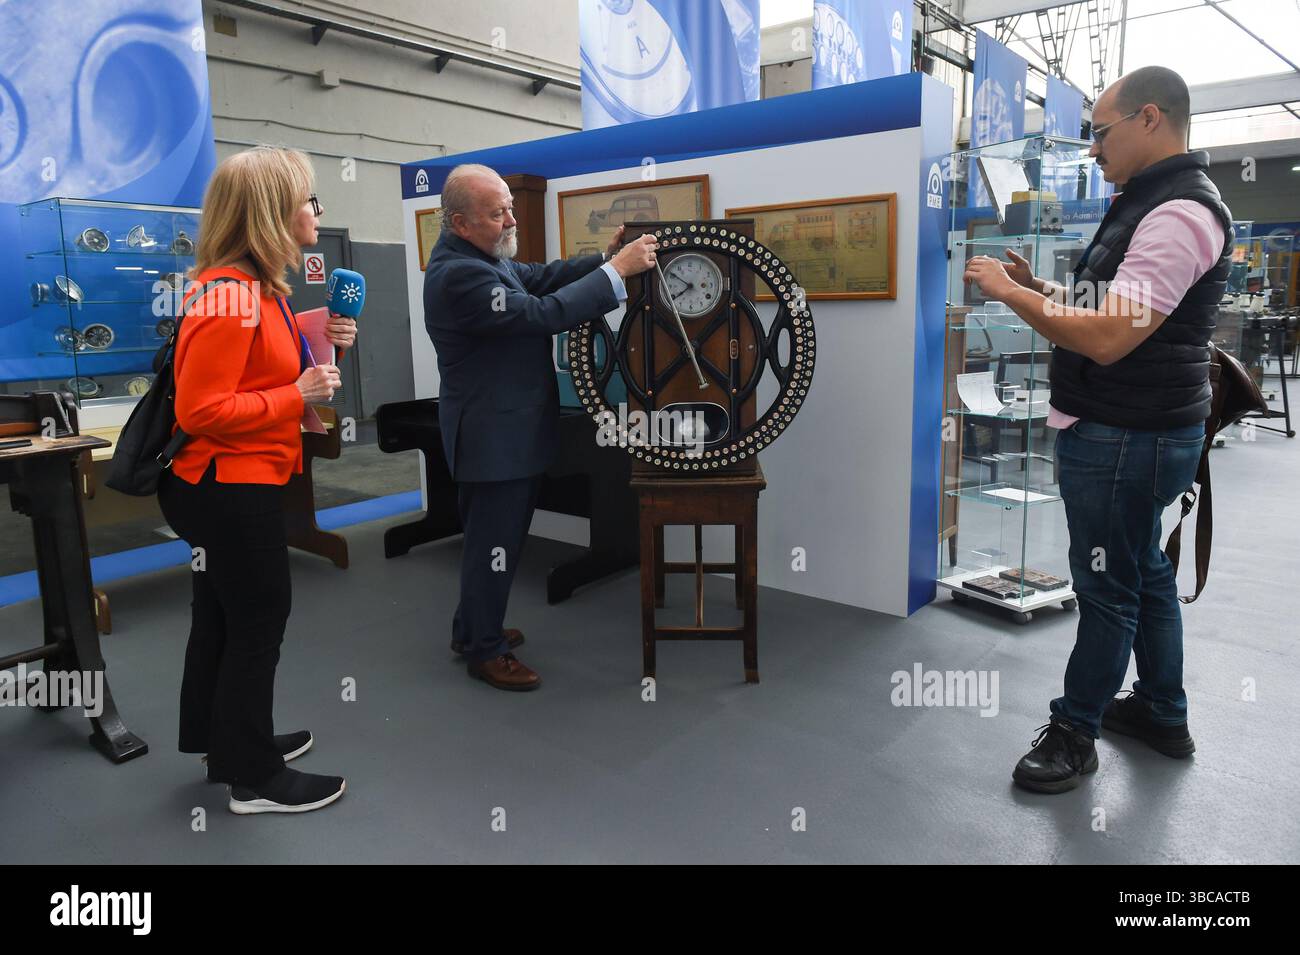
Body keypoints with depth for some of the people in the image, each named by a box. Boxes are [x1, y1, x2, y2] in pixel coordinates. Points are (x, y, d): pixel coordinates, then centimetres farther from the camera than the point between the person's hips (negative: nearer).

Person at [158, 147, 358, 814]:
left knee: (223, 615, 21)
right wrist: (298, 395, -23)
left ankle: (226, 740, 39)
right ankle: (254, 777, 18)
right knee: (258, 622, 2)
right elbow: (202, 410, -25)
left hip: (231, 487, 11)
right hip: (231, 489, -11)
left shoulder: (256, 287, 10)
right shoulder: (228, 294, -22)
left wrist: (314, 339, 3)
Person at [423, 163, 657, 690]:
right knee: (494, 544, 4)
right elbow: (542, 314, -27)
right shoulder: (459, 273, -25)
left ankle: (472, 629, 38)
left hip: (506, 429, 10)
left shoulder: (479, 255, 7)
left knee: (492, 537, 22)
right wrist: (617, 269, -24)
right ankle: (485, 652, 21)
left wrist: (603, 257, -4)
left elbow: (539, 277, 9)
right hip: (493, 435, -10)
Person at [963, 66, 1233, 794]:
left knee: (1107, 586, 1)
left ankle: (1075, 732, 16)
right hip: (1133, 430, 11)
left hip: (1127, 436, -11)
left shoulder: (1179, 214, -20)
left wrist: (1010, 294, -18)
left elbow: (1106, 339, -27)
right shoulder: (1154, 203, 14)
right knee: (1144, 571, 19)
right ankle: (1163, 714, 34)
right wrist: (1043, 288, 5)